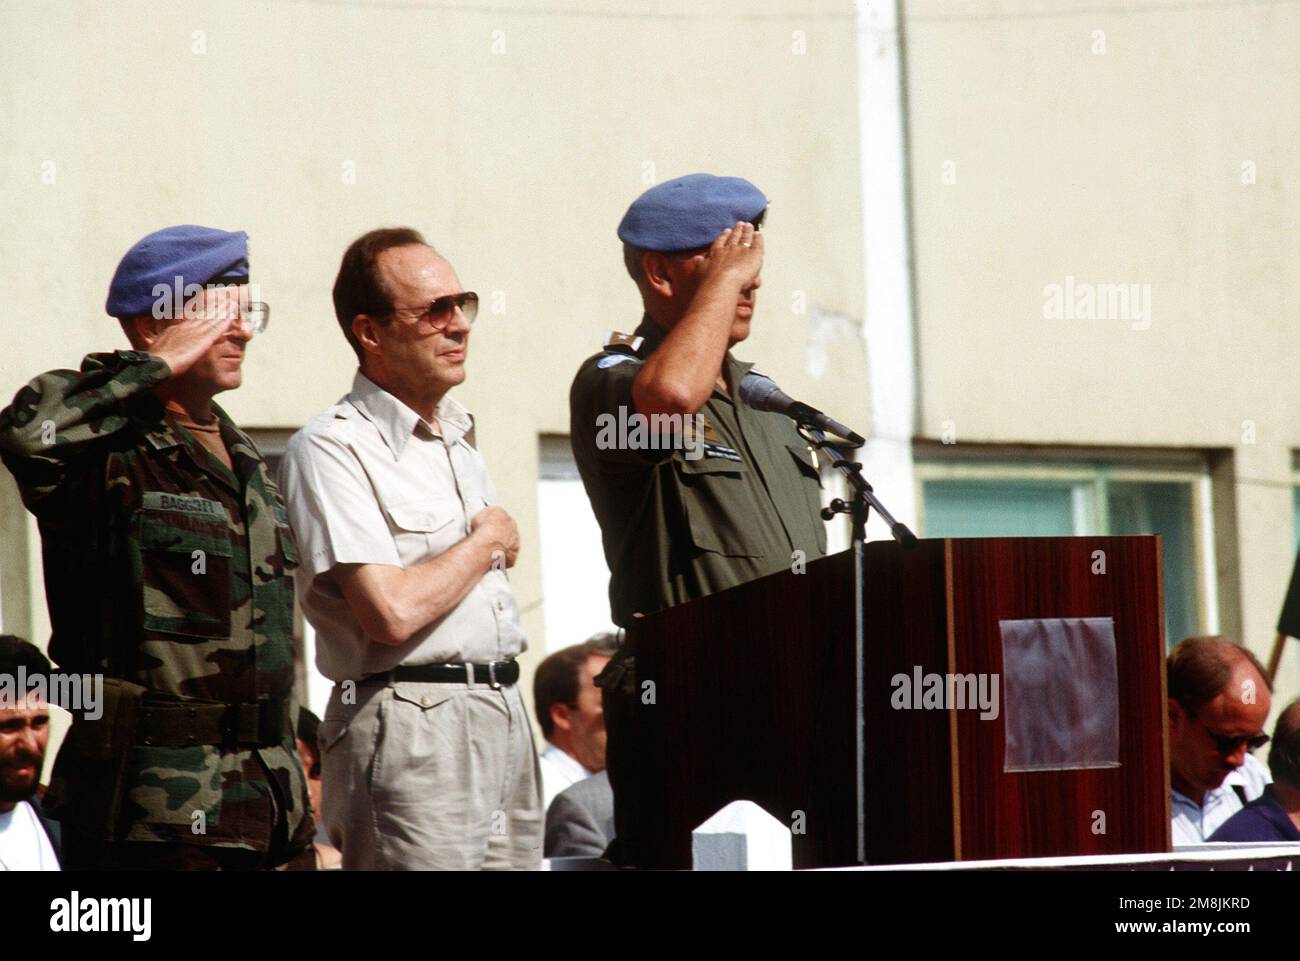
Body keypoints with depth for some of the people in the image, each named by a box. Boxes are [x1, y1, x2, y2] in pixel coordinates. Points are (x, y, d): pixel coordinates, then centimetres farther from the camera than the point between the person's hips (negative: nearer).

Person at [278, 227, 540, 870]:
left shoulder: (458, 437, 18)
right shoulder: (331, 449, -10)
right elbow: (393, 612, -20)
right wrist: (486, 541, -4)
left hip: (504, 718, 8)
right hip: (412, 726, -8)